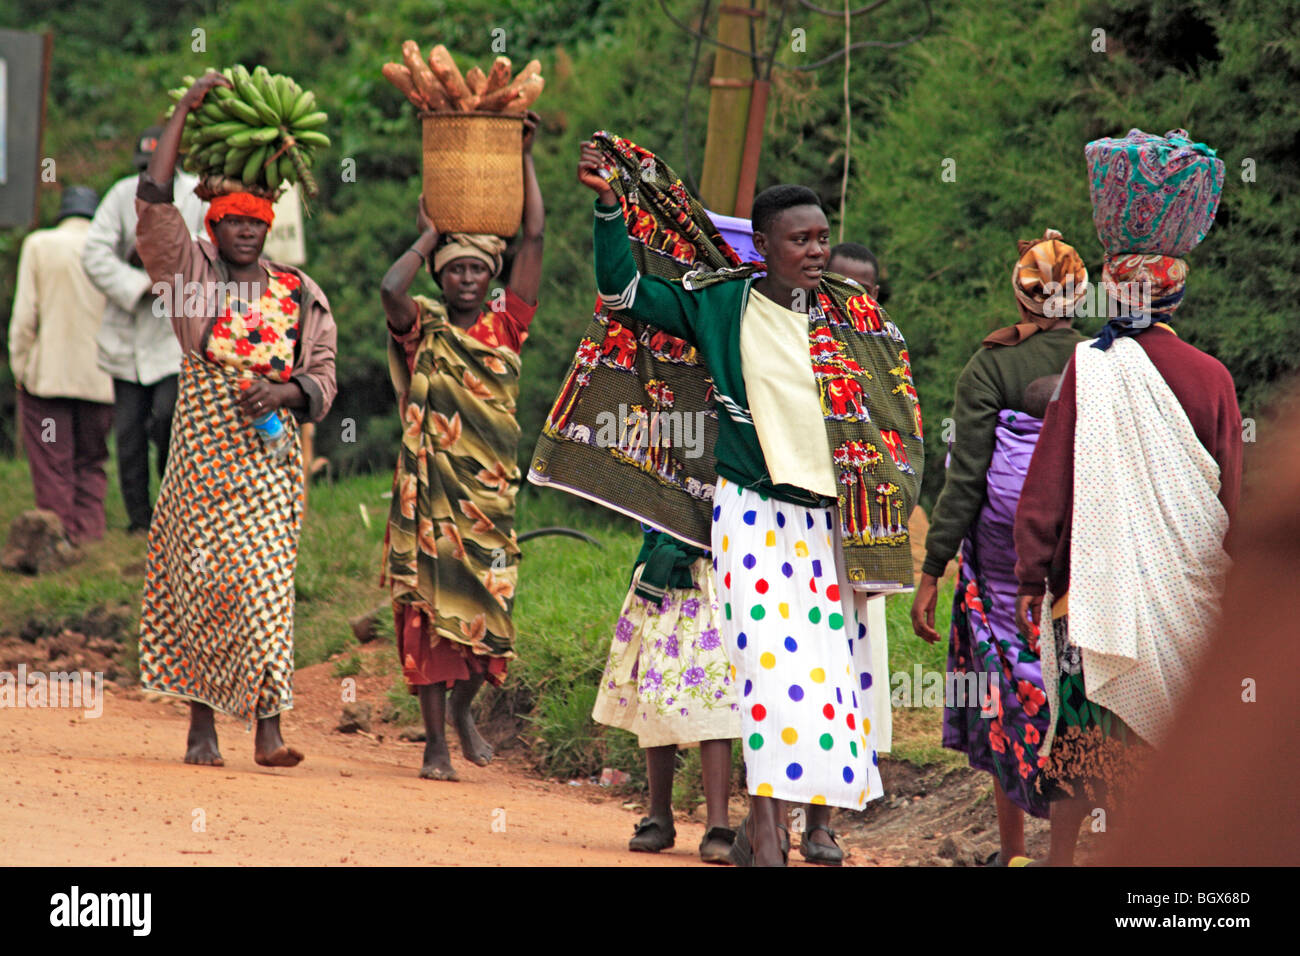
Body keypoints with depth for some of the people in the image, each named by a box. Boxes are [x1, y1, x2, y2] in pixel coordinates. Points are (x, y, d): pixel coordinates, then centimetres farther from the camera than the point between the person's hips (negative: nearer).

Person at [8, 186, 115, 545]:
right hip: (98, 378, 2)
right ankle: (90, 533, 5)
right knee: (91, 462, 12)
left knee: (53, 465, 2)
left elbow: (24, 315, -4)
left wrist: (19, 366, 5)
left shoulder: (39, 245, -3)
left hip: (47, 376, -2)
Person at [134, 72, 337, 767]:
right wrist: (186, 109, -5)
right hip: (204, 443, -1)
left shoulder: (299, 294, 11)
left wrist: (285, 391, -14)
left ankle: (268, 727, -13)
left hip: (269, 450, 1)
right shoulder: (192, 271, 7)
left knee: (266, 578, -8)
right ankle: (200, 725, 5)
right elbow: (153, 201, -5)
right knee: (199, 575, -1)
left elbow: (323, 377, 9)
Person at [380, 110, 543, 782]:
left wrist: (524, 154, 2)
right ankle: (435, 739, 4)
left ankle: (462, 705, 28)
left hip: (489, 488, 2)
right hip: (429, 486, -2)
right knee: (429, 604, -1)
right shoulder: (423, 328, 1)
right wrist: (429, 234, -7)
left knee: (486, 604, 1)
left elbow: (534, 236, 2)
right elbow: (390, 289, -21)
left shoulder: (504, 324, 7)